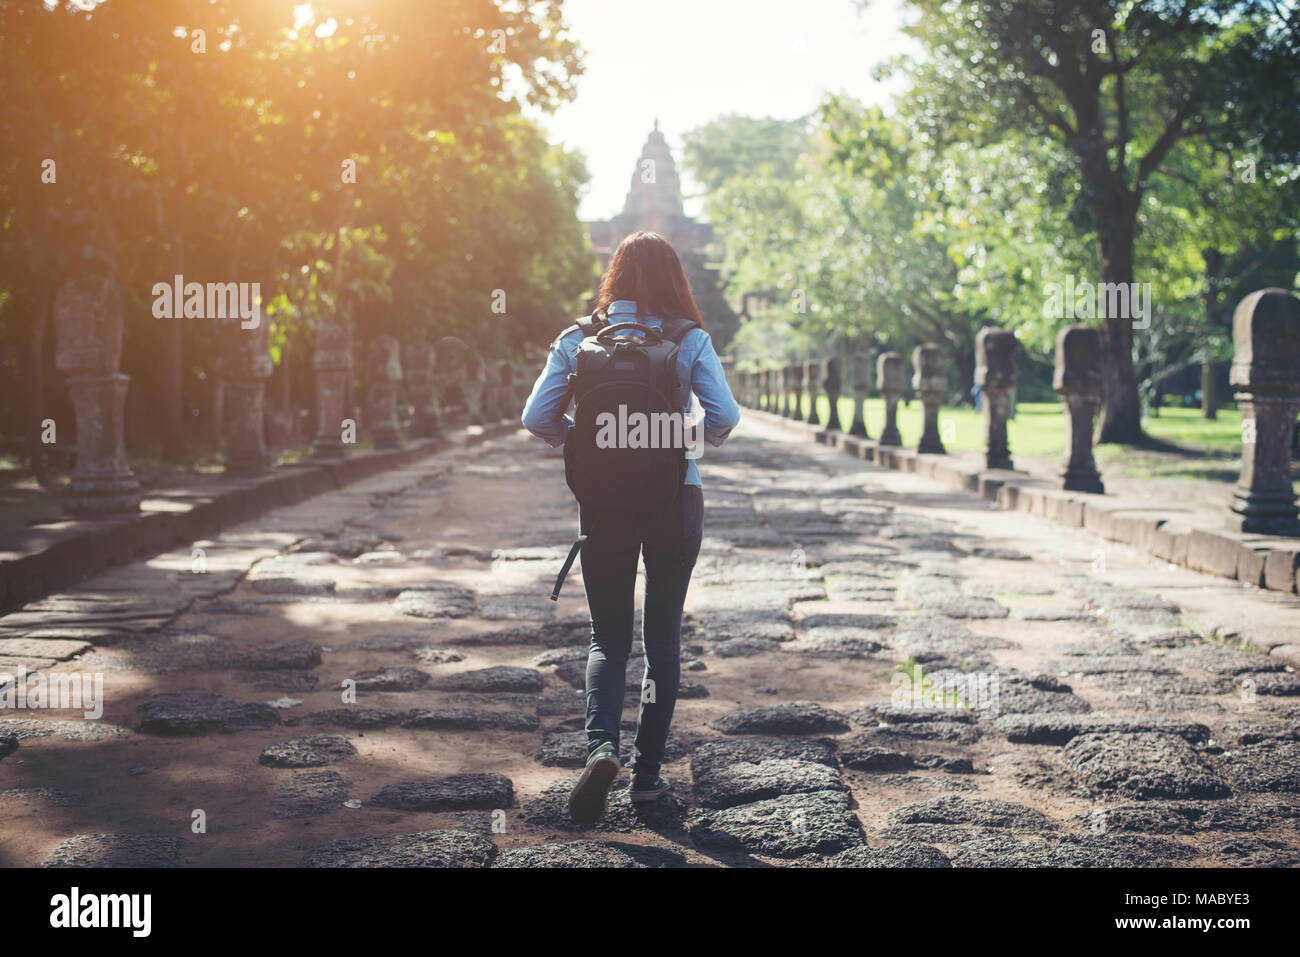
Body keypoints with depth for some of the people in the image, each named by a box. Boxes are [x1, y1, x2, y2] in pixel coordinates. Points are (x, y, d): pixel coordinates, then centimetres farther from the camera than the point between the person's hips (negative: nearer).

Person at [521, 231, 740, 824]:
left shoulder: (577, 341, -1)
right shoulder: (690, 341, -5)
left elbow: (537, 417, -6)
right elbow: (725, 415, -13)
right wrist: (704, 437, 9)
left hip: (603, 503, 1)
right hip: (675, 499, -1)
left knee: (608, 639, 10)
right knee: (662, 640, 13)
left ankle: (601, 745, -15)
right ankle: (647, 771, 14)